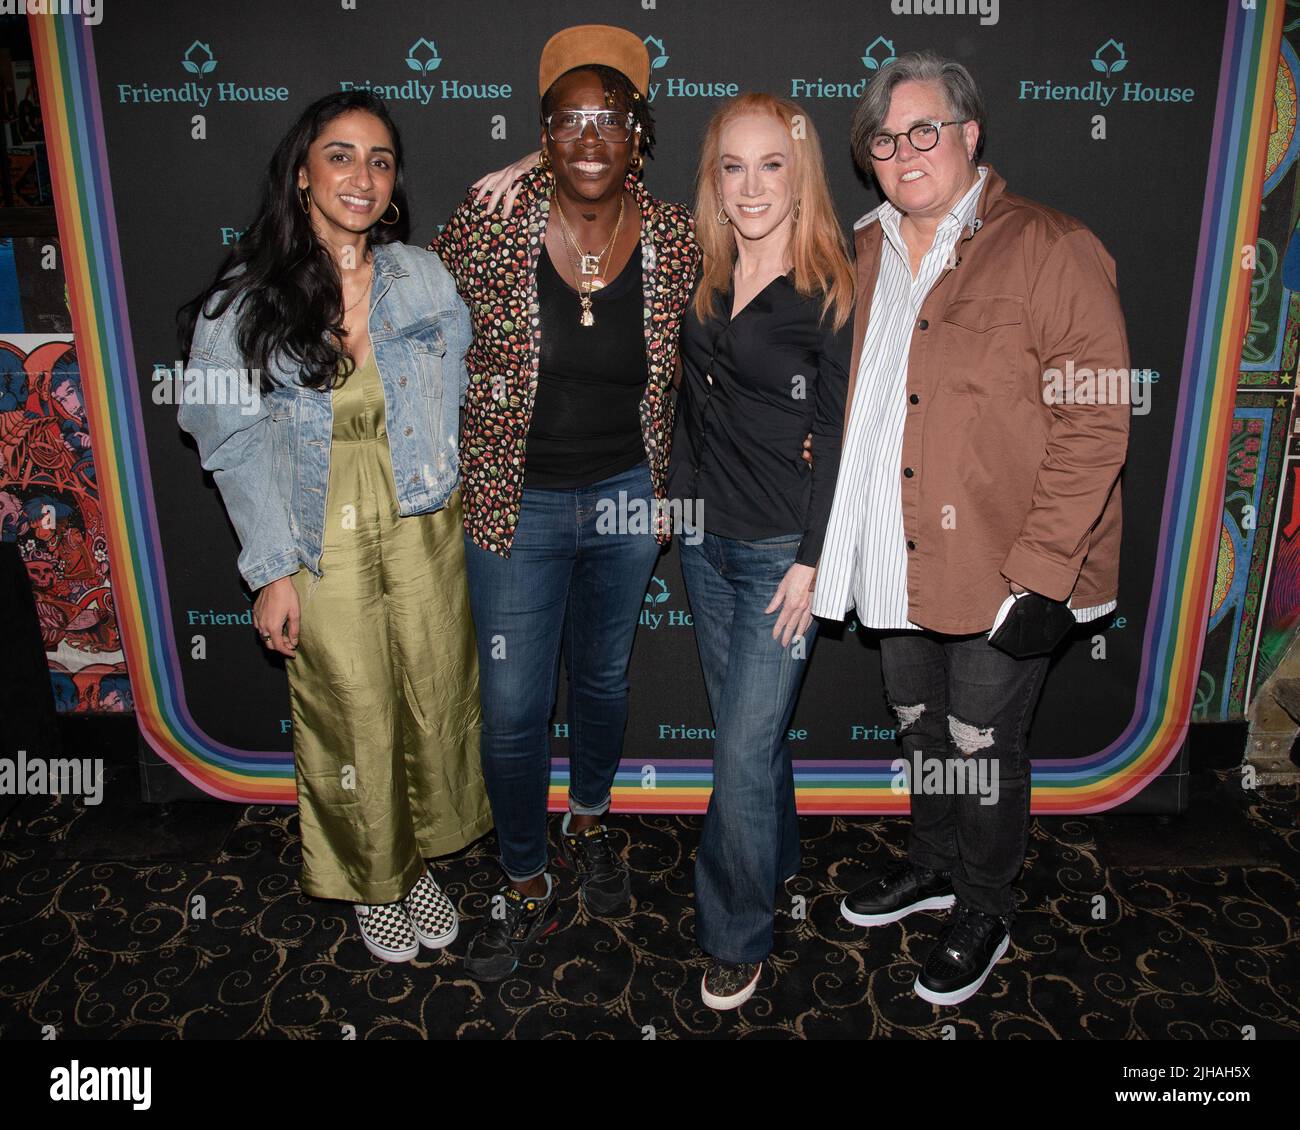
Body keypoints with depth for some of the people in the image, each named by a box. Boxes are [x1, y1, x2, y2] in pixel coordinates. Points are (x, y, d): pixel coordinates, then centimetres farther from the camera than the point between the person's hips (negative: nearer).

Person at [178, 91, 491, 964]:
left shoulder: (424, 278, 0)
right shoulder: (244, 301, -7)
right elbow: (237, 447, -4)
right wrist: (272, 569, -8)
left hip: (423, 535, 3)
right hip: (323, 550, -2)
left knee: (435, 707, 14)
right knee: (352, 725, 12)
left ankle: (420, 861, 41)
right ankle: (372, 882, 39)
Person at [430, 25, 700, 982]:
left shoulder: (674, 237, -7)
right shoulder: (490, 222, -13)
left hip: (627, 497, 2)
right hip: (517, 502, -2)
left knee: (604, 680, 21)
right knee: (514, 710, 4)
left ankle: (590, 824, 49)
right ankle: (528, 886, 29)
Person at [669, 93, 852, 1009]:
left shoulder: (832, 290, -11)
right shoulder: (702, 277, 4)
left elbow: (841, 437, -11)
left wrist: (810, 562, -12)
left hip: (782, 550, -5)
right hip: (704, 537, 5)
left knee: (744, 748, -1)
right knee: (747, 724, 18)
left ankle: (737, 938, 18)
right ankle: (779, 857, 42)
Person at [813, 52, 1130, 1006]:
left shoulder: (1051, 250, -11)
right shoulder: (863, 255, 9)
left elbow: (1095, 425, -15)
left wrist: (1039, 572, -20)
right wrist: (825, 539, 13)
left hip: (1003, 569, -6)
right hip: (898, 562, 6)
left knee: (983, 744, 8)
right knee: (919, 724, 21)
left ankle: (985, 911, 34)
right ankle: (937, 864, 47)